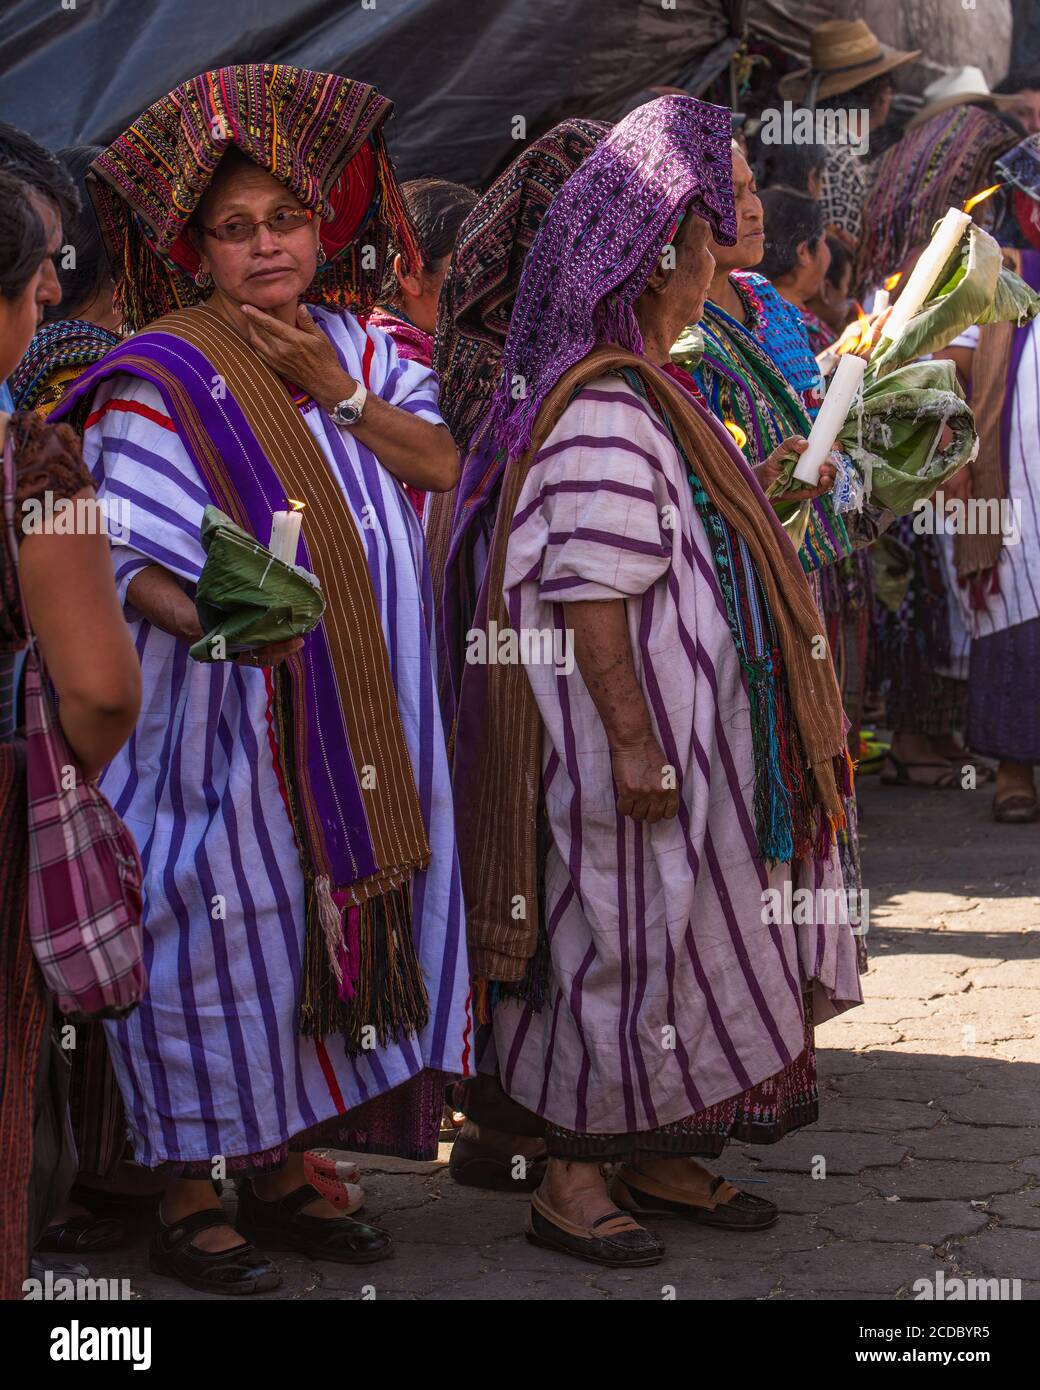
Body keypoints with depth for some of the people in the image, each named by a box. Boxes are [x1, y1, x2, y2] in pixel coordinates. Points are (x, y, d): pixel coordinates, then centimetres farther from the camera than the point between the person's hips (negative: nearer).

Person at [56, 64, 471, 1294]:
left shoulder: (358, 350, 11)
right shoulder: (166, 376, -10)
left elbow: (441, 463, 0)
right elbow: (126, 560, -15)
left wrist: (337, 390, -11)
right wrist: (210, 623, -34)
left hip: (356, 720, 6)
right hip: (226, 718, -6)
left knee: (328, 925, 11)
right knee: (225, 929, -3)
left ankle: (281, 1173, 25)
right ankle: (187, 1197, 10)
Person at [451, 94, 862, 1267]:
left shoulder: (639, 394, 13)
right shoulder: (601, 412, -20)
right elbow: (590, 596, -24)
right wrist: (635, 743, -24)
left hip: (684, 728, 10)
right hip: (628, 728, -10)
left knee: (674, 937, 15)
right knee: (620, 939, -2)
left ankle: (655, 1159, 25)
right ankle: (572, 1178, 10)